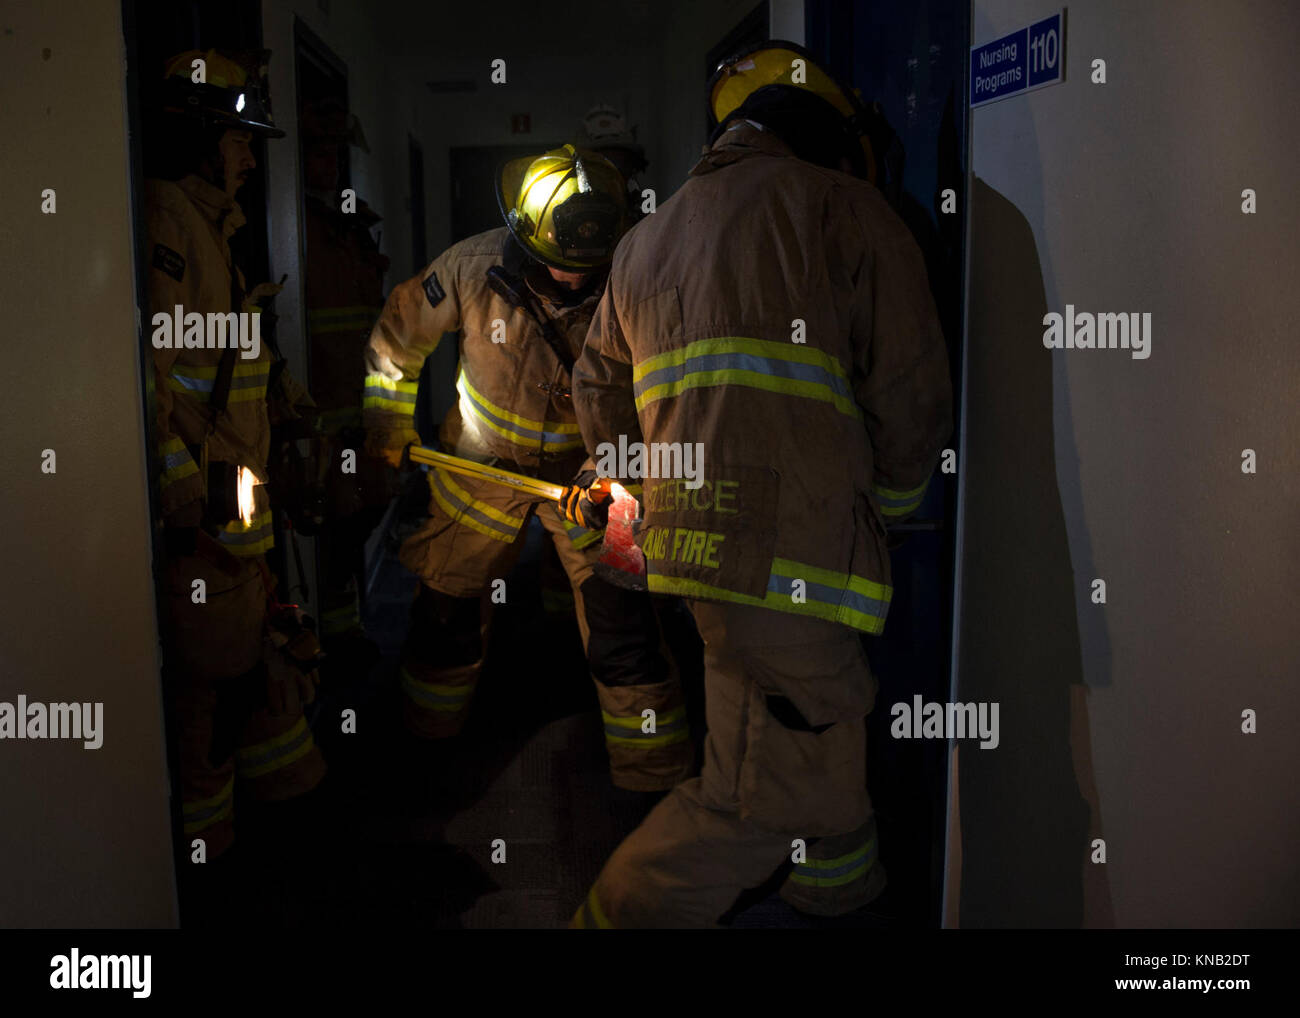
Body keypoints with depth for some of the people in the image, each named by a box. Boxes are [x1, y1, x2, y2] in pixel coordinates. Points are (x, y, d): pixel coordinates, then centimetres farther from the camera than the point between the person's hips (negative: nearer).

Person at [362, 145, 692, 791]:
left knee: (619, 610, -8)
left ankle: (657, 776, 7)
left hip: (584, 466, -1)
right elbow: (398, 333, -2)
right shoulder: (473, 267, -20)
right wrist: (388, 425, 4)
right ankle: (426, 738, 39)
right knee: (448, 600, 12)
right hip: (481, 462, 1)